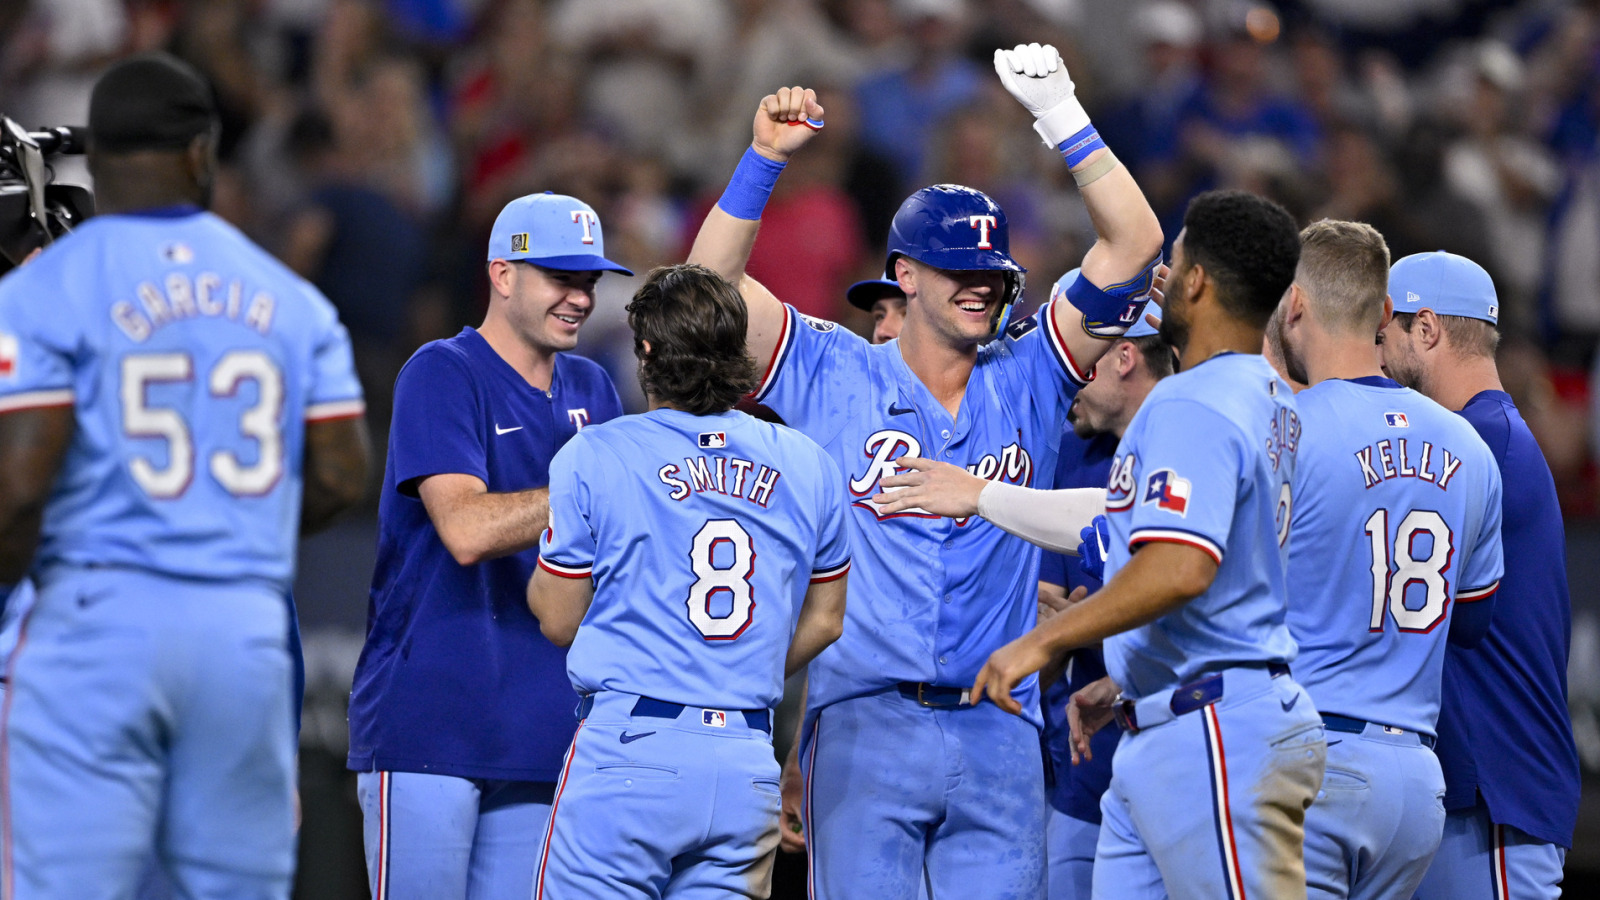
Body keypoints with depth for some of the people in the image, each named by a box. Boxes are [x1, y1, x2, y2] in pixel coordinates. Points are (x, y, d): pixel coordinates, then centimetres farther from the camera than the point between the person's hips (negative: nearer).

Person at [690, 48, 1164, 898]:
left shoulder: (1027, 381, 12)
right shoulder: (836, 376, 8)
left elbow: (1132, 244, 7)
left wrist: (1060, 116, 0)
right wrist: (763, 159, -7)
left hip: (998, 733, 2)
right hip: (865, 725, -2)